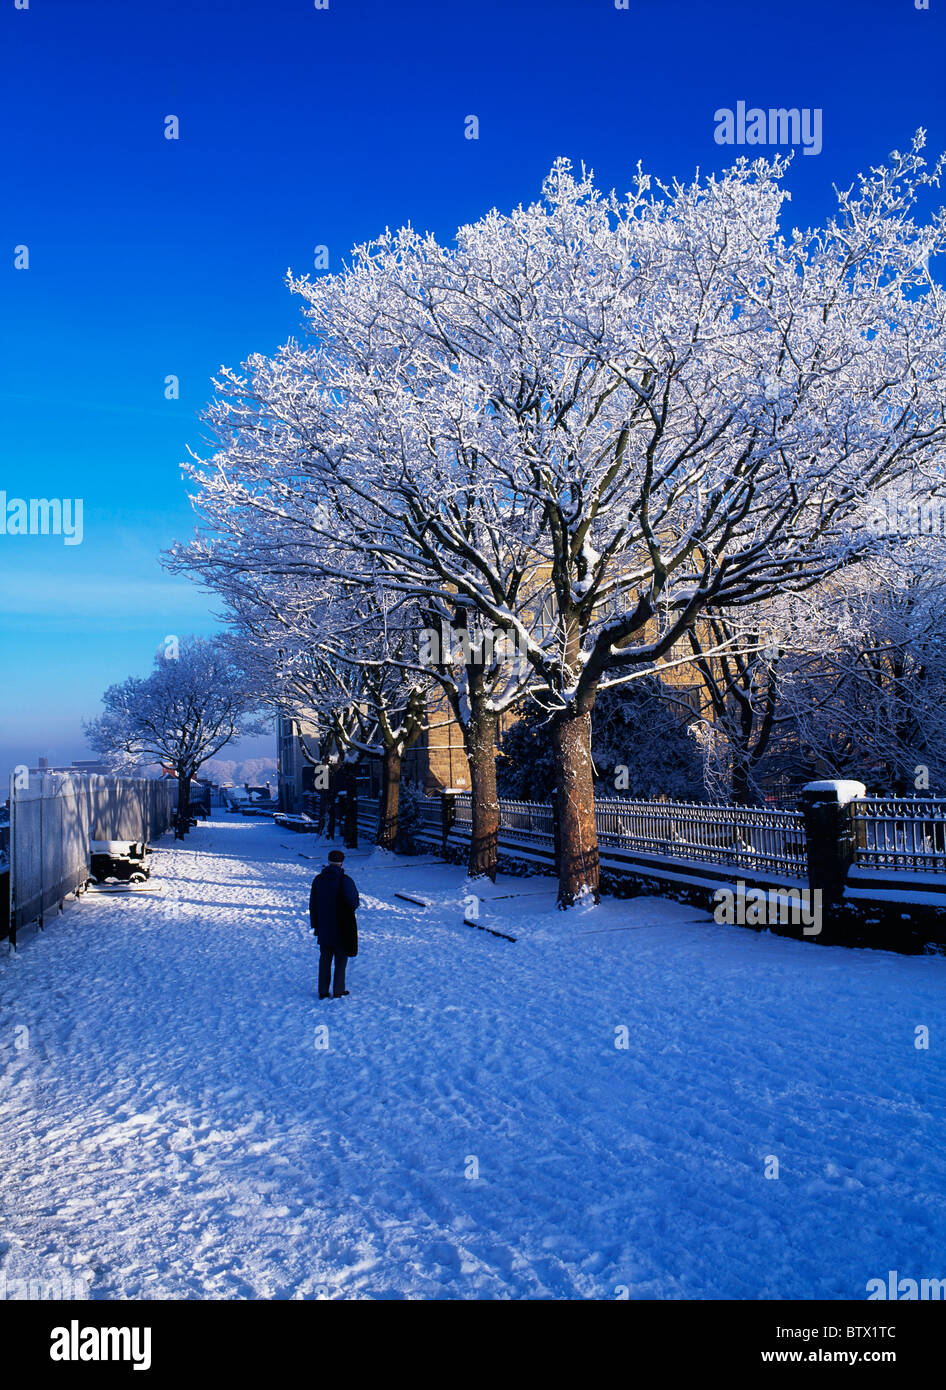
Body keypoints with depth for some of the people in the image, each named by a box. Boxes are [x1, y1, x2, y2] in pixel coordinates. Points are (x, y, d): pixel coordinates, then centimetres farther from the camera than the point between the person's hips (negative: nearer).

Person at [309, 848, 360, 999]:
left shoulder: (318, 879, 1)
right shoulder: (345, 880, -16)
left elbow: (312, 904, 5)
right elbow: (353, 902, -20)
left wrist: (315, 925, 12)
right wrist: (350, 910, 4)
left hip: (323, 928, 4)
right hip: (341, 928, -4)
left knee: (325, 959, 13)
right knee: (341, 959, 8)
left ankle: (323, 992, 15)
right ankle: (338, 991, 11)